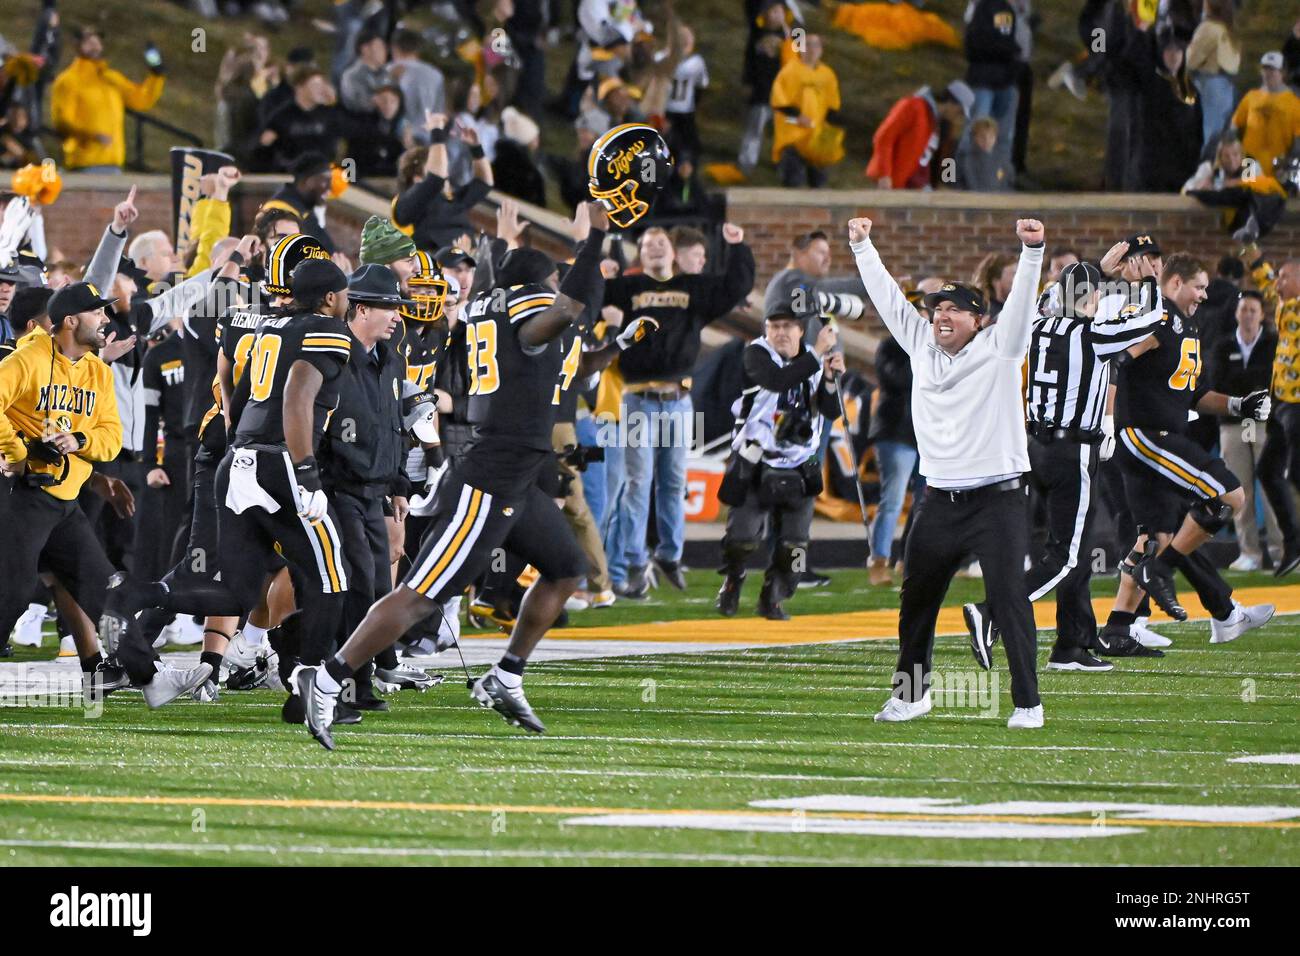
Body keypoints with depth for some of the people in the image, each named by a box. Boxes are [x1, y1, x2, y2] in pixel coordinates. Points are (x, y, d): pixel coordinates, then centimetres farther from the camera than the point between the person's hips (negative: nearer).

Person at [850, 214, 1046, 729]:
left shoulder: (998, 348, -1)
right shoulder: (922, 345, 10)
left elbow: (1021, 301, -14)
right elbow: (888, 297, 16)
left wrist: (1031, 250, -28)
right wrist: (862, 247, 17)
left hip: (998, 499, -6)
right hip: (941, 502, 6)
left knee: (1009, 599, -10)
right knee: (916, 599, 13)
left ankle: (1028, 702, -8)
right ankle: (910, 693, 28)